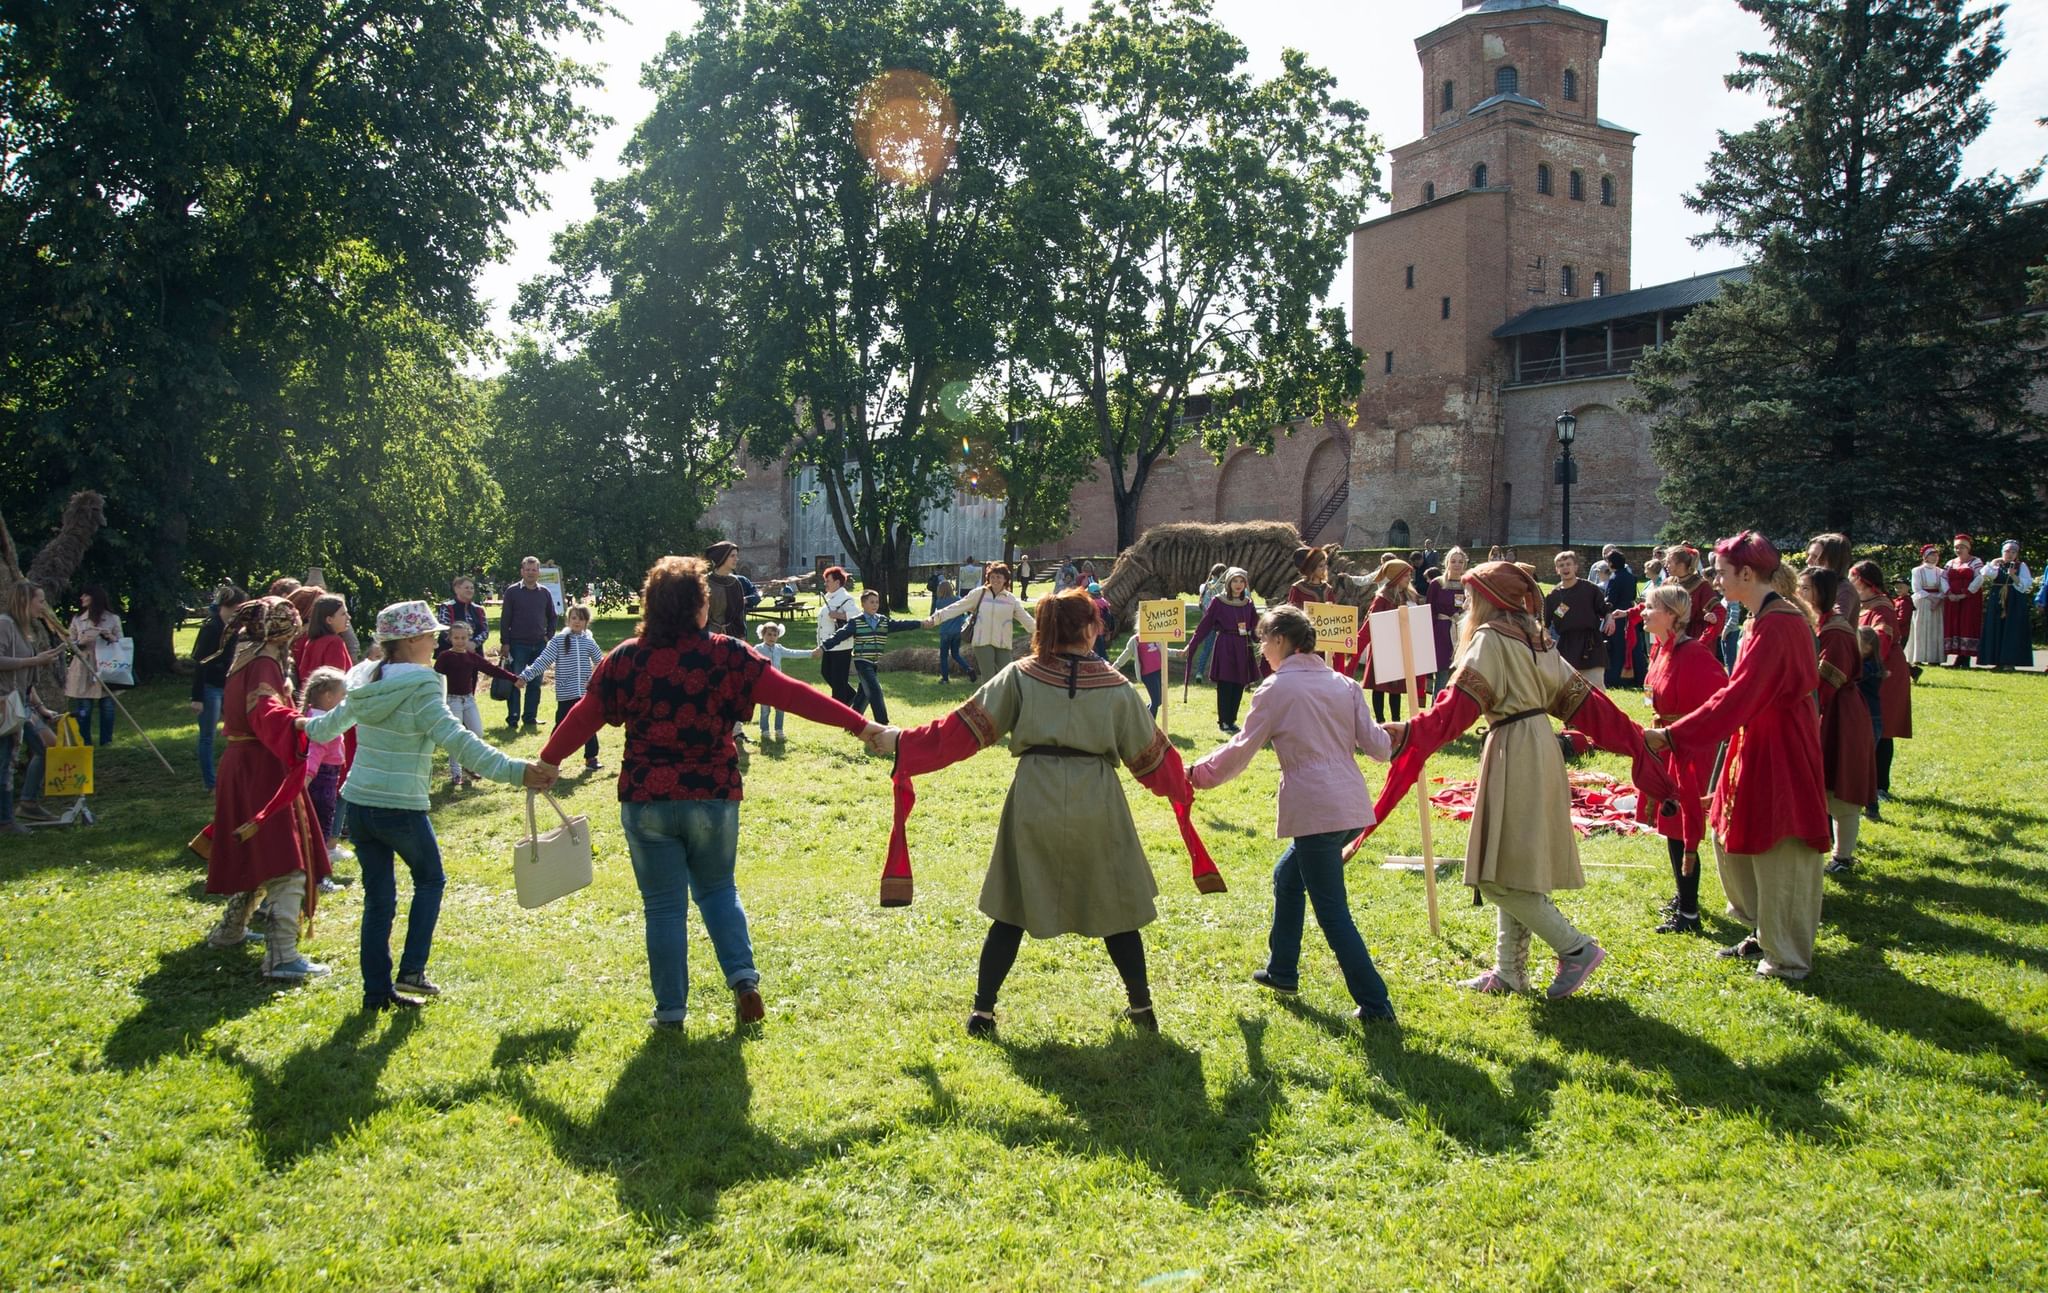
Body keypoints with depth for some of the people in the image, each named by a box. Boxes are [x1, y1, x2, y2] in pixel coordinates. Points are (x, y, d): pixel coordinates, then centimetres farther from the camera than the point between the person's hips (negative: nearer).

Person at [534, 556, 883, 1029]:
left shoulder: (626, 659, -3)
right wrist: (859, 725, -10)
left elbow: (584, 716, 5)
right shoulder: (727, 655, -7)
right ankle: (742, 976, 5)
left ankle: (671, 1010, 15)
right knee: (717, 889, 21)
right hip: (714, 796, 0)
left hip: (647, 800, 0)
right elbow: (791, 694, -11)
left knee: (664, 905, 10)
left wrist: (546, 762, 21)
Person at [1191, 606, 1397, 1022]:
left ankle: (1375, 1003, -1)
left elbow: (1241, 749, -2)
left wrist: (1198, 773, 11)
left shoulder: (1278, 688, -6)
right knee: (1288, 877, 25)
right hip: (1350, 804, 8)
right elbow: (1376, 745, 7)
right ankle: (1281, 971, 33)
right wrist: (1393, 737, 29)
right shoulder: (1343, 684, 10)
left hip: (1315, 810, -8)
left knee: (1333, 913, -1)